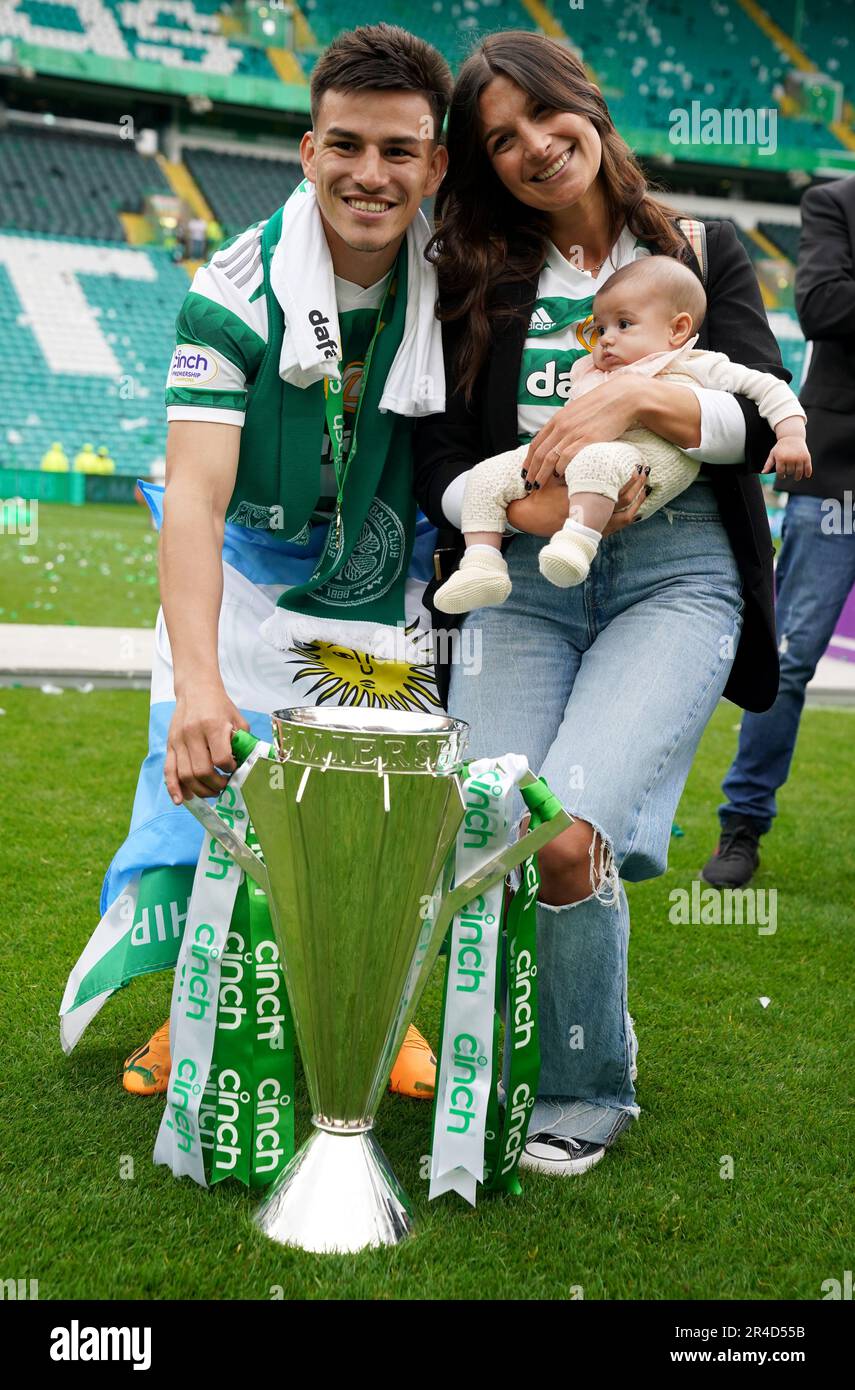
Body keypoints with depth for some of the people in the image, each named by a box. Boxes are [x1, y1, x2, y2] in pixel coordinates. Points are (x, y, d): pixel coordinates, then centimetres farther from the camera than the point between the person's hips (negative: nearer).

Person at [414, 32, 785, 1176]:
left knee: (567, 831, -23)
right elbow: (439, 463, 6)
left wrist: (638, 398, -16)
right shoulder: (476, 280, 13)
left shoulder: (701, 253, 11)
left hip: (677, 577, -2)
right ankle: (510, 1060, 13)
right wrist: (540, 507, -13)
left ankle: (588, 1090, 2)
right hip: (523, 581, 2)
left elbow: (764, 425, 0)